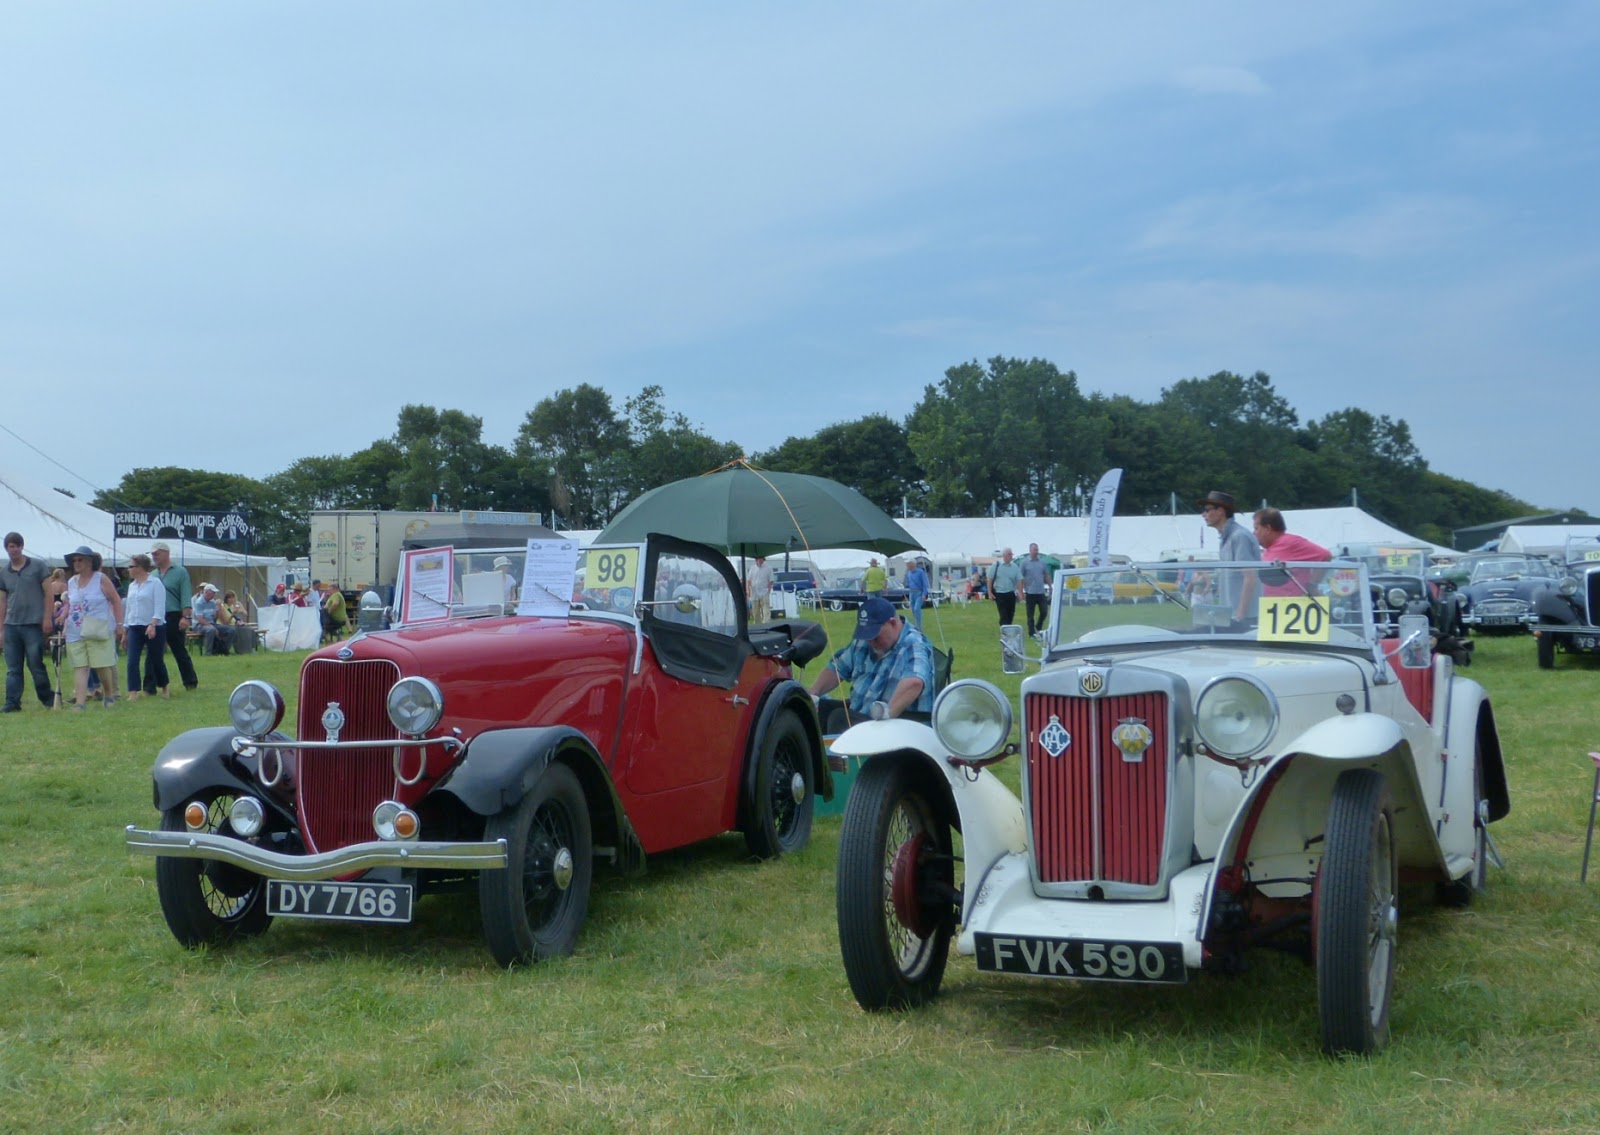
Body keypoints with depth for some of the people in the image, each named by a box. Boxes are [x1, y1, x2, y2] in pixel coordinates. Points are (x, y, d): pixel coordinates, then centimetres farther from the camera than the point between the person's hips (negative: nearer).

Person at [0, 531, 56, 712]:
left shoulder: (38, 566, 0)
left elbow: (48, 594, -1)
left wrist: (47, 618, -9)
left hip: (33, 624, -4)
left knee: (36, 665, -1)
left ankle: (47, 699, 14)